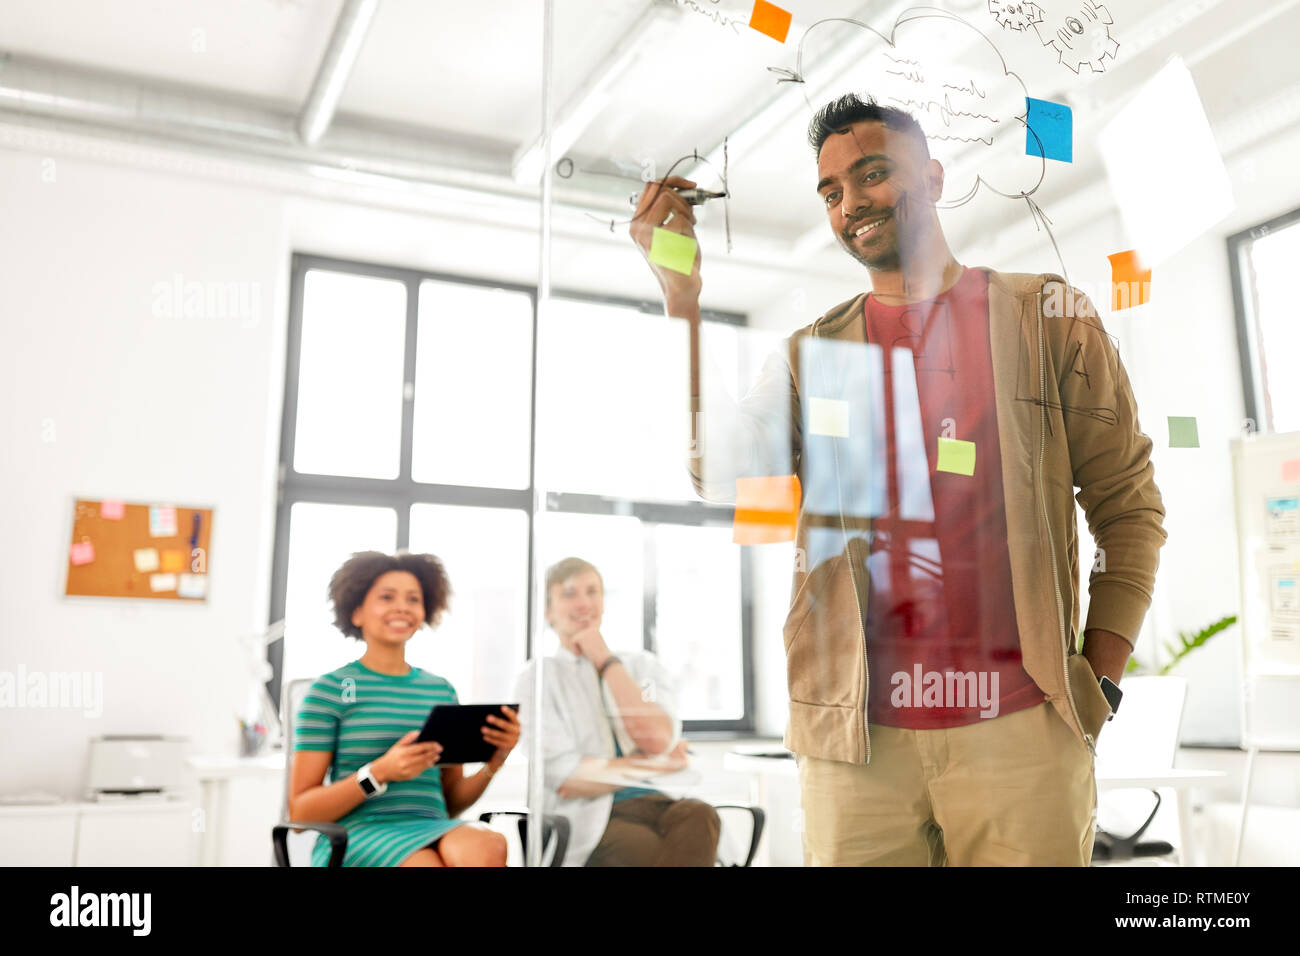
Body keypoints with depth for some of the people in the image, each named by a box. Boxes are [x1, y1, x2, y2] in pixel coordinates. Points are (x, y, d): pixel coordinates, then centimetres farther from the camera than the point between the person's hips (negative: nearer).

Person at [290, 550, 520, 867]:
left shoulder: (442, 690, 17)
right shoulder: (330, 689, 4)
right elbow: (300, 813, -1)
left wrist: (495, 762, -1)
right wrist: (380, 772, -15)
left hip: (431, 830, 4)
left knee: (482, 849, -32)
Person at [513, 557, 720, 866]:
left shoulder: (642, 665, 17)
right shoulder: (537, 677, 7)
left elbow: (657, 740, -3)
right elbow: (565, 780, -5)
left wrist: (605, 660, 0)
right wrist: (652, 765, -1)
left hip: (648, 803, 4)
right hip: (585, 817, -4)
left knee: (698, 816, -32)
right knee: (651, 850, -37)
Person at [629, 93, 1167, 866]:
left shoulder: (1046, 316, 4)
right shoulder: (813, 353, 8)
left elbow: (1129, 506, 4)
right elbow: (715, 474, -7)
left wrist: (1101, 685, -3)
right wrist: (681, 293, -11)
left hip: (1021, 726, -1)